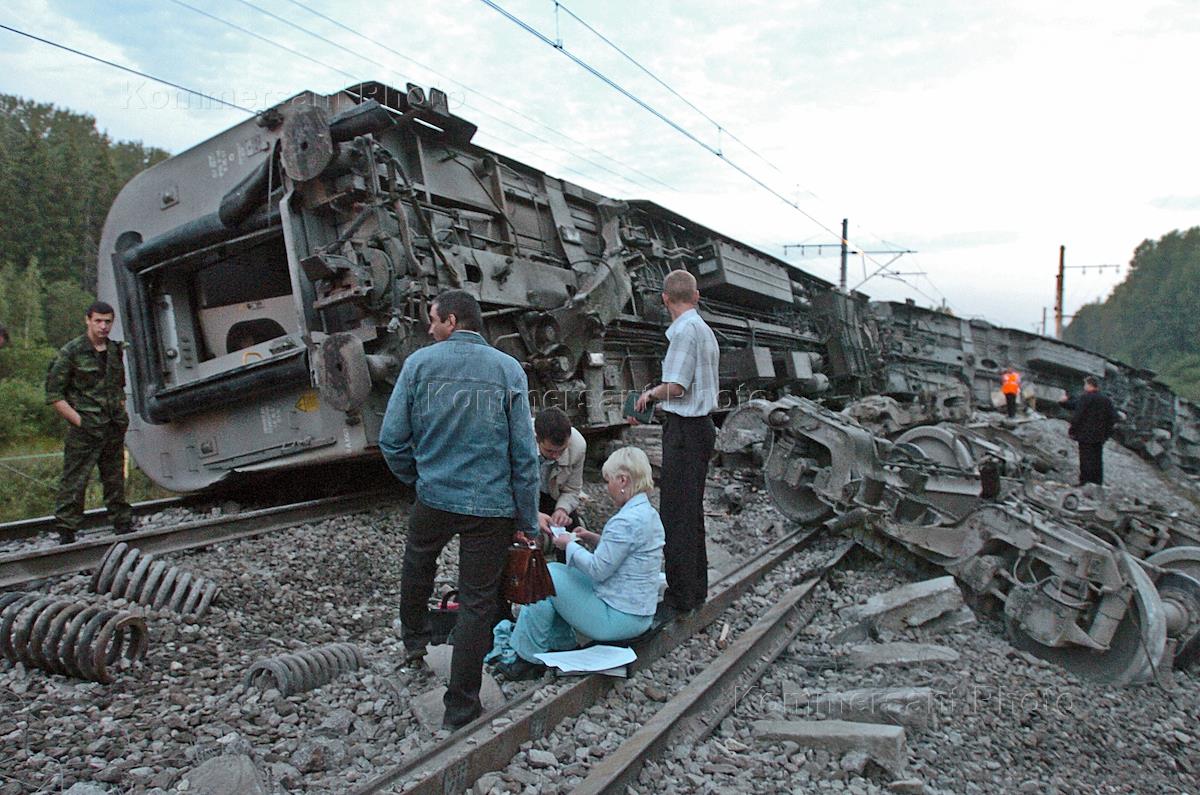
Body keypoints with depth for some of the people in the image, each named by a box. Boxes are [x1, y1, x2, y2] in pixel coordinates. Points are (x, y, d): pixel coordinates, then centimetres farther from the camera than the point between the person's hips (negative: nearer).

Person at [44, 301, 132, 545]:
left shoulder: (116, 351, 11)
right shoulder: (71, 352, -6)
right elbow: (53, 395, -7)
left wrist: (121, 417, 13)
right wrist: (78, 421, -13)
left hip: (114, 432, 6)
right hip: (84, 433, -6)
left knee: (116, 482, 13)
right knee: (73, 484, -3)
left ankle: (124, 528, 21)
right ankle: (66, 536, 2)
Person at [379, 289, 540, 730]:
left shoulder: (419, 363, -4)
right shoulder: (509, 369, -4)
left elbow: (391, 438, -3)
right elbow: (524, 453, -6)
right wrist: (527, 520, 2)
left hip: (434, 496, 1)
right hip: (493, 506, -1)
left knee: (417, 562, 32)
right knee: (477, 603, 9)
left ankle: (414, 641, 50)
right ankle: (461, 706, 19)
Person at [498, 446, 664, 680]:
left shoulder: (626, 521, -24)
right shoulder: (649, 513, 7)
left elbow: (597, 570, -21)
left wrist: (569, 545, -6)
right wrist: (594, 538, 10)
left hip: (618, 619, -10)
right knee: (555, 573, 15)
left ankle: (529, 659, 6)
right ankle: (563, 646, 21)